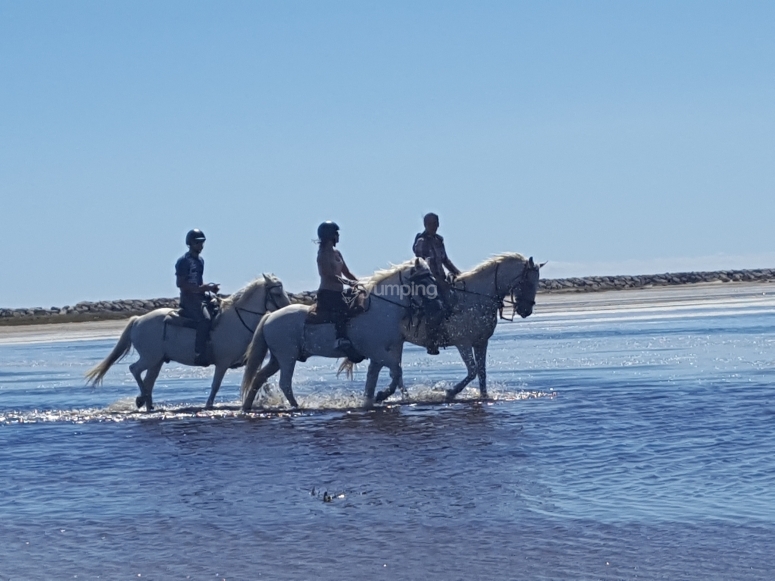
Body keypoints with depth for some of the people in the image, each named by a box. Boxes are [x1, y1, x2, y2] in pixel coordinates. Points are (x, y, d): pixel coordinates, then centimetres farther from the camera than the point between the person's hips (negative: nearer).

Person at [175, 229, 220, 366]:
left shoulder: (200, 261, 18)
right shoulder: (184, 261, -8)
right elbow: (180, 283, -14)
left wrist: (209, 287, 7)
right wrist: (201, 288, -21)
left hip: (201, 296, 9)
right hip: (189, 298, -9)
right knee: (205, 319, -30)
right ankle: (199, 355, -34)